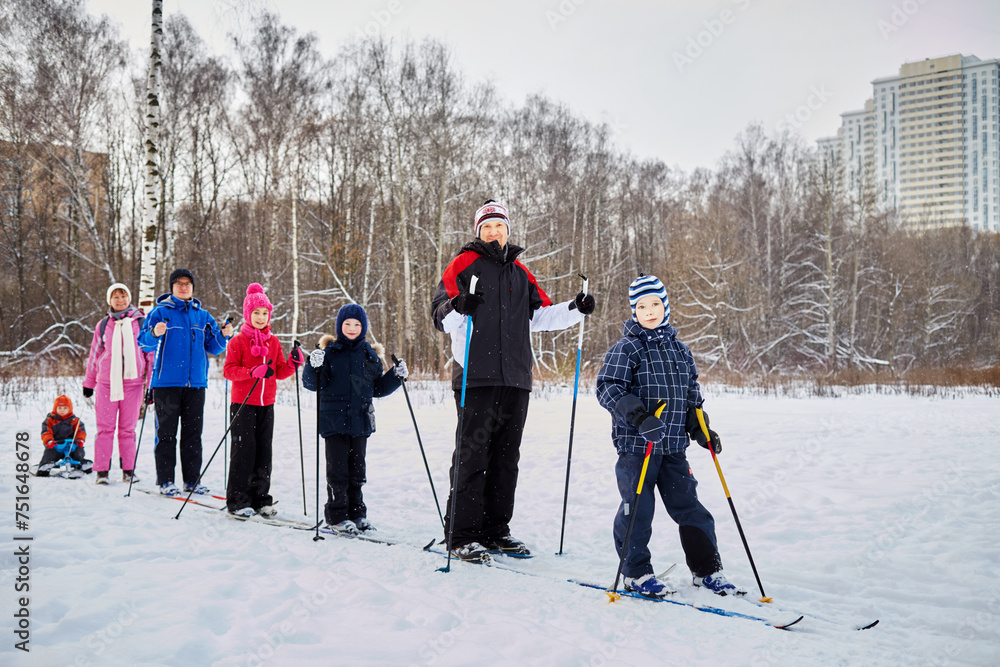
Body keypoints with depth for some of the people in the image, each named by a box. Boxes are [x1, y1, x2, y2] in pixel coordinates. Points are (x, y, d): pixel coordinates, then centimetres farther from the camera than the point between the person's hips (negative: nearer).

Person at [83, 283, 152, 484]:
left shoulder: (141, 322, 6)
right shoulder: (103, 325, 9)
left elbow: (151, 353, 7)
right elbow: (94, 355, 17)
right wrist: (88, 383, 18)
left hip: (133, 382, -1)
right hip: (106, 382, 1)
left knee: (128, 428, 4)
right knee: (105, 428, 0)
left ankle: (128, 470, 11)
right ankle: (102, 471, 5)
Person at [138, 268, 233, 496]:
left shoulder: (202, 316, 14)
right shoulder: (160, 312, 2)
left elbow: (213, 347, 15)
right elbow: (143, 342, -6)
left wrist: (224, 335, -5)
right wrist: (155, 333, -27)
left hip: (195, 383, 4)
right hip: (167, 381, -4)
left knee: (193, 433, 7)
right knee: (166, 433, -1)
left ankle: (192, 479, 13)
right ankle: (165, 481, 5)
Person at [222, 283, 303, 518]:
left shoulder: (273, 342, 11)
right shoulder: (238, 341, -3)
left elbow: (280, 373, 14)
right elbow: (229, 370, -11)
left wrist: (293, 364, -6)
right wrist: (253, 371, -25)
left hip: (266, 405, 5)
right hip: (243, 403, -5)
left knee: (264, 451, 7)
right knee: (244, 450, -4)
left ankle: (261, 498, 15)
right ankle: (237, 500, 4)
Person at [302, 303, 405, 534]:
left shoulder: (370, 354, 11)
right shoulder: (329, 351, 0)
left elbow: (378, 388, 17)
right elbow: (312, 383, -4)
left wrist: (396, 377, 4)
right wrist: (314, 367, -22)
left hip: (361, 420, 4)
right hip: (334, 419, -3)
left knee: (357, 468, 10)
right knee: (337, 468, -2)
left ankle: (356, 512, 21)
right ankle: (337, 515, 7)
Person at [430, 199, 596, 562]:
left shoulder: (520, 273, 20)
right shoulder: (463, 265, 4)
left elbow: (542, 315, 23)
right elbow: (440, 316, -4)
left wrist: (575, 309, 9)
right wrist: (457, 307, -25)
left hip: (515, 380, 6)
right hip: (476, 378, -6)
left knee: (506, 456, 9)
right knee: (472, 455, -7)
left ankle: (495, 530, 17)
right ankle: (461, 535, -1)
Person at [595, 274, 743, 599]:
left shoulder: (680, 350, 12)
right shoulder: (626, 348, -7)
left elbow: (692, 394, 20)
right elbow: (608, 388, -15)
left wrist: (701, 430, 10)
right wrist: (639, 417, -26)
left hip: (673, 446, 5)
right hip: (636, 445, -5)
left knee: (689, 507, 10)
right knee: (638, 509, 0)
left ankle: (707, 570, 23)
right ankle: (636, 572, 17)